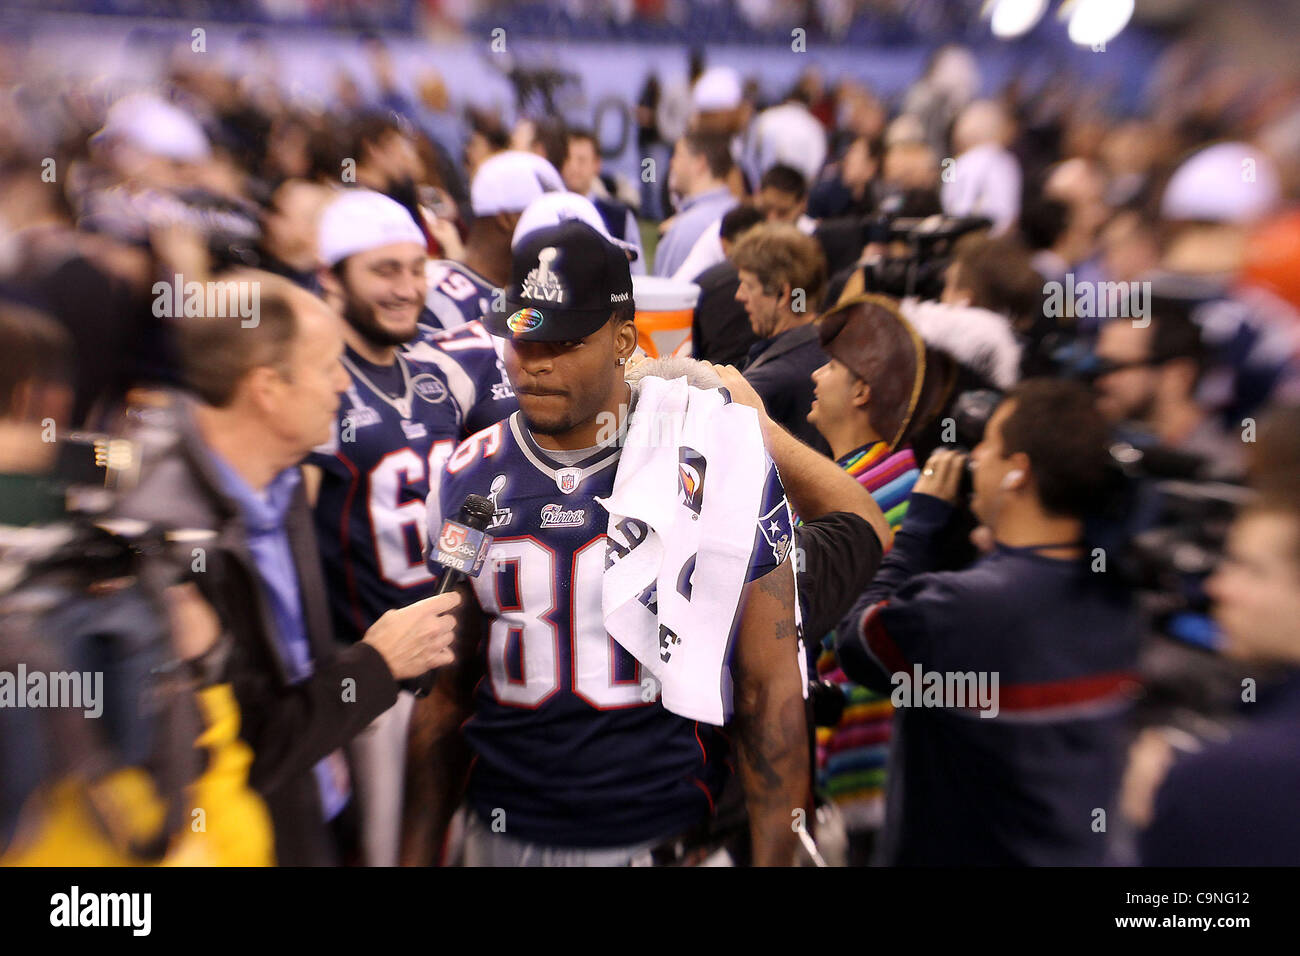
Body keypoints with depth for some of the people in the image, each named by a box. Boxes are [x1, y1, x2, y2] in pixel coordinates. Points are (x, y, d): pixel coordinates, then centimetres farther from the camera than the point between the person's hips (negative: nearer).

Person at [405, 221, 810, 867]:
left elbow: (770, 687, -9)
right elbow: (446, 689, 6)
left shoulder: (713, 469, -14)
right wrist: (419, 850, 7)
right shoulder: (468, 479, -2)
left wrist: (772, 858, -9)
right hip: (501, 833, 4)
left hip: (660, 834, -3)